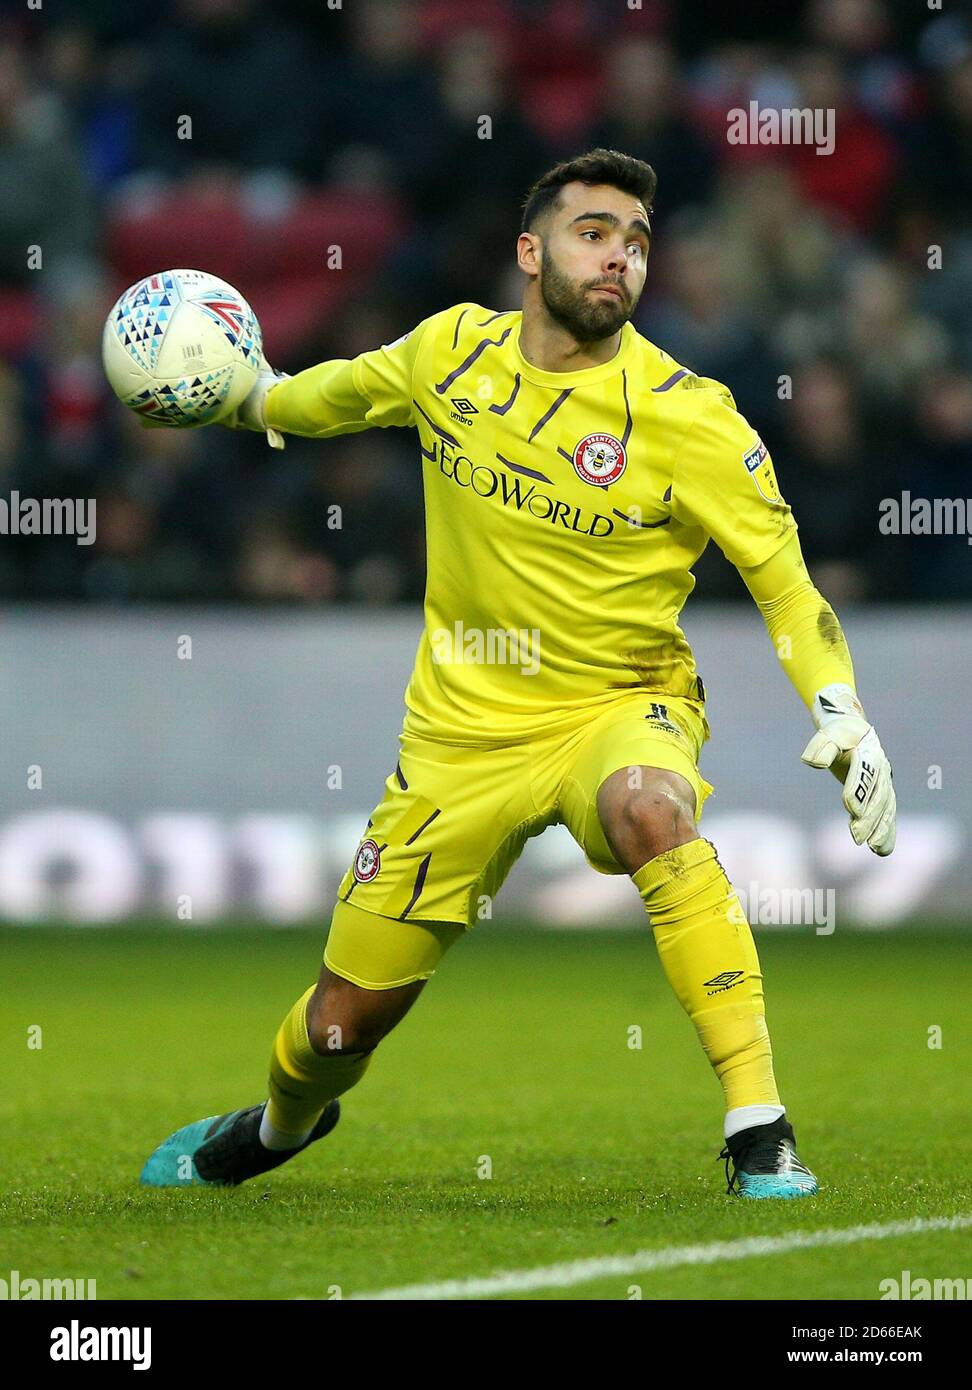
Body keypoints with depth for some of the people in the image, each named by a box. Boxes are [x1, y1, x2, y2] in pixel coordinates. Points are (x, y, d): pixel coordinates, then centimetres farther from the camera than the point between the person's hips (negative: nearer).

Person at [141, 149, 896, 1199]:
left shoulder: (685, 414, -15)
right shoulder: (451, 352, -4)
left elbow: (782, 580, -11)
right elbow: (348, 391, 21)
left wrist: (842, 716, -24)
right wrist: (251, 401, 32)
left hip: (619, 707, -3)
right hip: (463, 725, 3)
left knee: (647, 804, -42)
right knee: (343, 1020, 7)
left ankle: (759, 1131, -38)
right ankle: (281, 1123, 47)